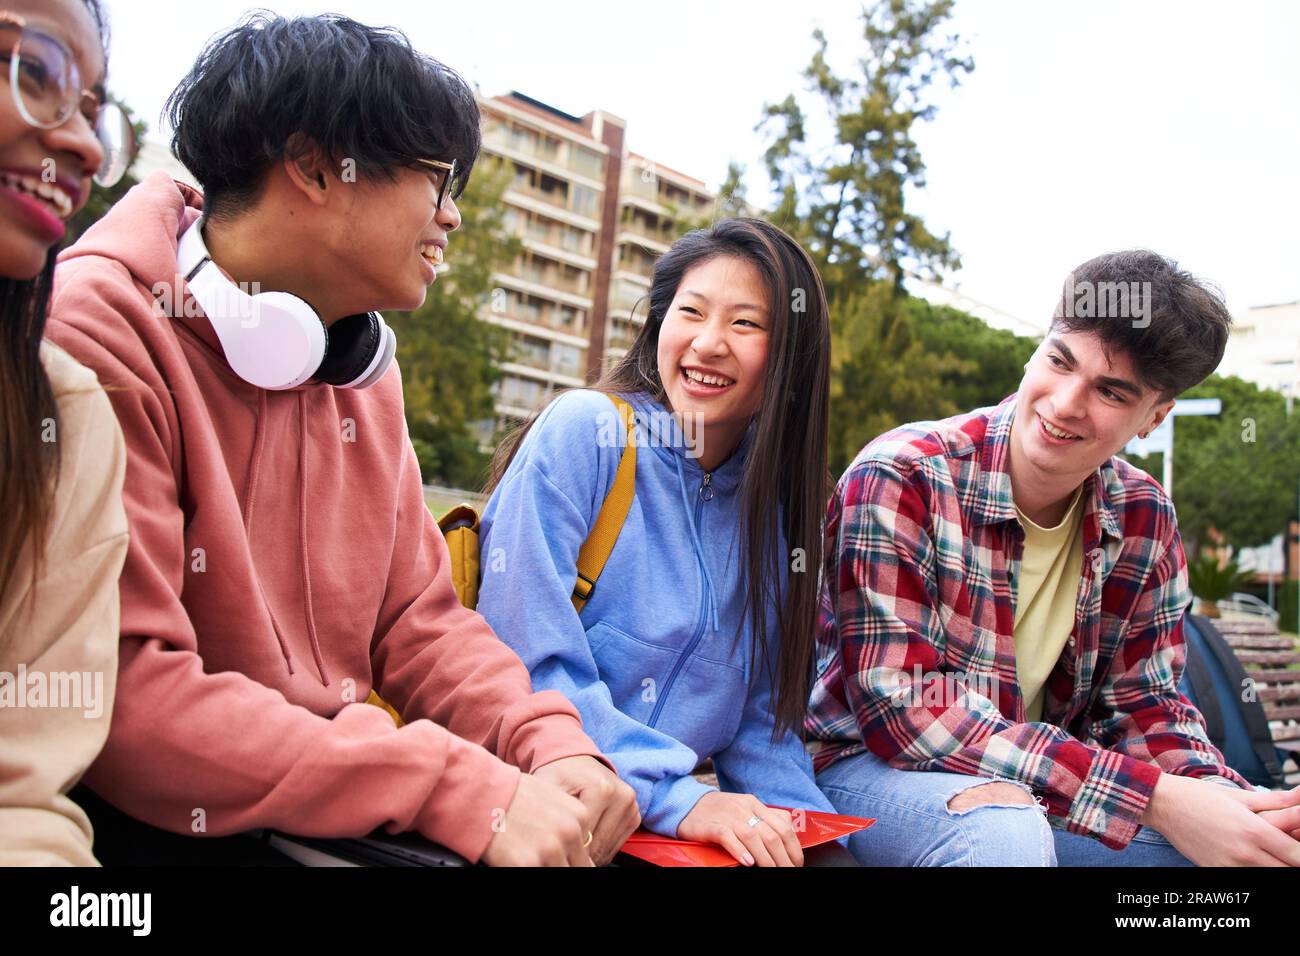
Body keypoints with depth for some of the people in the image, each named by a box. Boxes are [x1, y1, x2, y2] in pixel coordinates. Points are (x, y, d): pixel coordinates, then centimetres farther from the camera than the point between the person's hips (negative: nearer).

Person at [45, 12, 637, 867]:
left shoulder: (365, 366, 9)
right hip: (186, 826, -6)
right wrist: (466, 792, -26)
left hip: (351, 809, 7)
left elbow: (418, 619, 9)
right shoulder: (101, 332, -16)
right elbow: (120, 695, -23)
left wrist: (548, 743, -10)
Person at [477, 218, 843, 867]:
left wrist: (805, 824, -6)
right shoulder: (585, 431, -9)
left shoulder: (773, 507, 7)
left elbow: (760, 715, 11)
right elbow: (526, 660, -17)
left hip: (665, 821, 5)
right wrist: (677, 800, -22)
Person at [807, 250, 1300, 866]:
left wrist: (1220, 794, -20)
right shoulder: (899, 479, -22)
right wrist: (1152, 797, -30)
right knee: (1004, 833, -36)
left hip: (1039, 793, 6)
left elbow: (1142, 702, 4)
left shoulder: (1144, 519, -2)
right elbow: (901, 705, -27)